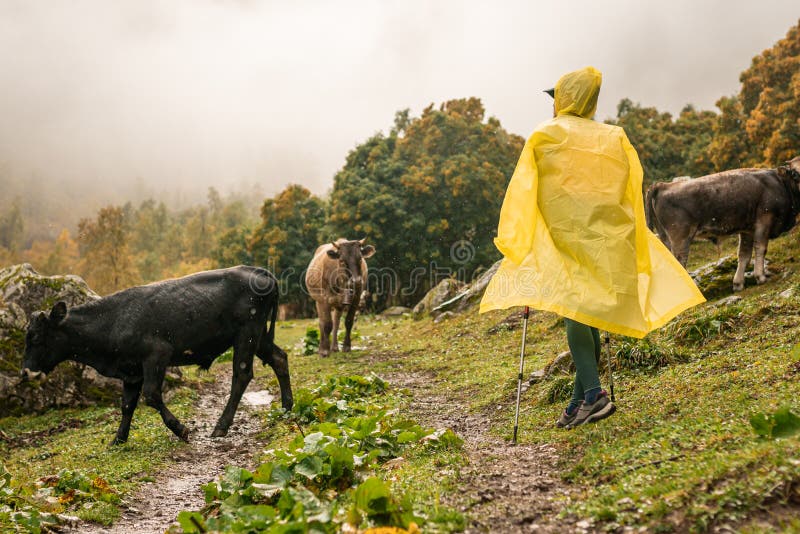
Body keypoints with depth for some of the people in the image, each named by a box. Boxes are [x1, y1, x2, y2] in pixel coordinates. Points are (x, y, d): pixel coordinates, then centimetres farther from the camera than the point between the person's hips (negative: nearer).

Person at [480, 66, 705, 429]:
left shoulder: (544, 136, 3)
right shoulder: (614, 138, 14)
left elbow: (523, 190, -2)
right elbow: (631, 192, 11)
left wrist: (516, 241, 1)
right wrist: (631, 245, 17)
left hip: (563, 235, -4)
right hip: (606, 236, 4)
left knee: (573, 311, -7)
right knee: (590, 314, 9)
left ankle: (593, 394, -21)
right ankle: (580, 402, 13)